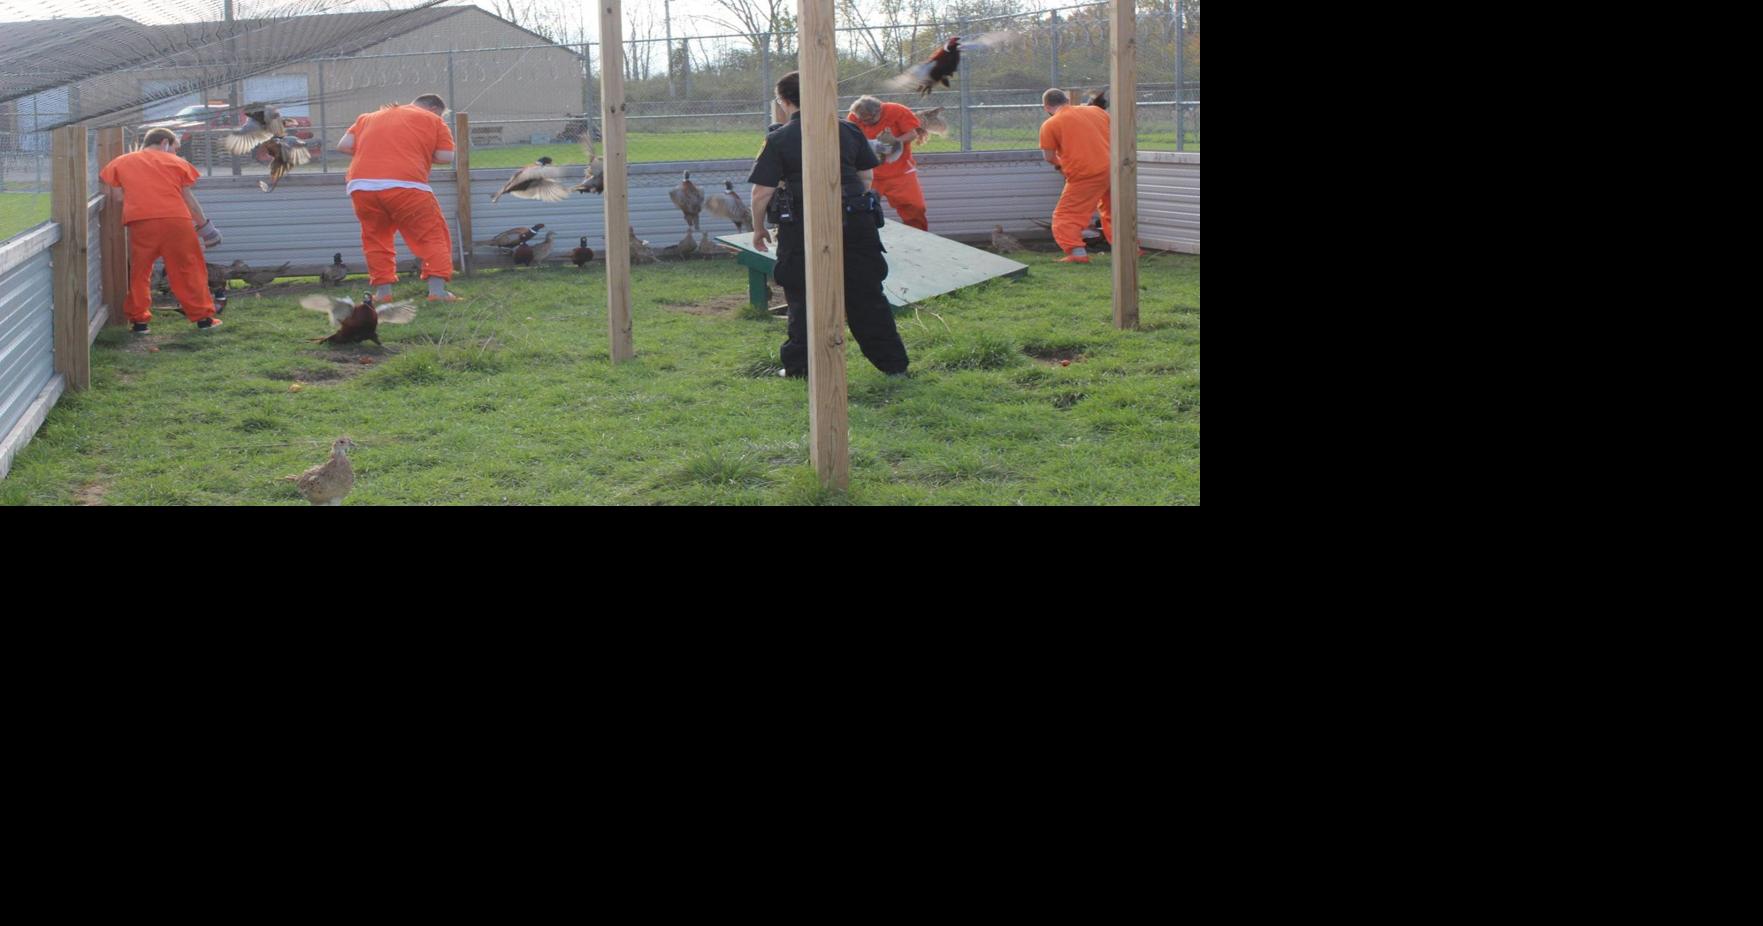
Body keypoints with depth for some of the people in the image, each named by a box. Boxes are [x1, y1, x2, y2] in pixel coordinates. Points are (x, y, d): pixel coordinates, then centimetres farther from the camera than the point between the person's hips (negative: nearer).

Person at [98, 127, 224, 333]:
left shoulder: (122, 162, 17)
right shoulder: (176, 162, 13)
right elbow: (188, 197, 13)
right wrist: (203, 224, 20)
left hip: (141, 223, 1)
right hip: (176, 220, -1)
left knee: (139, 272, 12)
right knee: (189, 269, 9)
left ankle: (139, 320, 11)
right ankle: (203, 316, 10)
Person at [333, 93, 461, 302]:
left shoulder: (369, 117, 28)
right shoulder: (434, 120, 16)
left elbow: (344, 145, 18)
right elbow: (446, 157, 6)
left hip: (361, 185, 4)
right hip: (406, 185, -4)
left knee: (375, 238, 21)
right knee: (432, 235, 7)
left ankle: (382, 291, 15)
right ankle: (437, 290, -3)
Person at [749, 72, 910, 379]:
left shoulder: (779, 140, -5)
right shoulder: (848, 131, 8)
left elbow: (762, 192, -6)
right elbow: (866, 175, 15)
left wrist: (758, 228, 8)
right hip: (856, 221, 4)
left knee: (803, 296, 8)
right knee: (867, 294, 11)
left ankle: (801, 365, 9)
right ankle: (893, 363, 15)